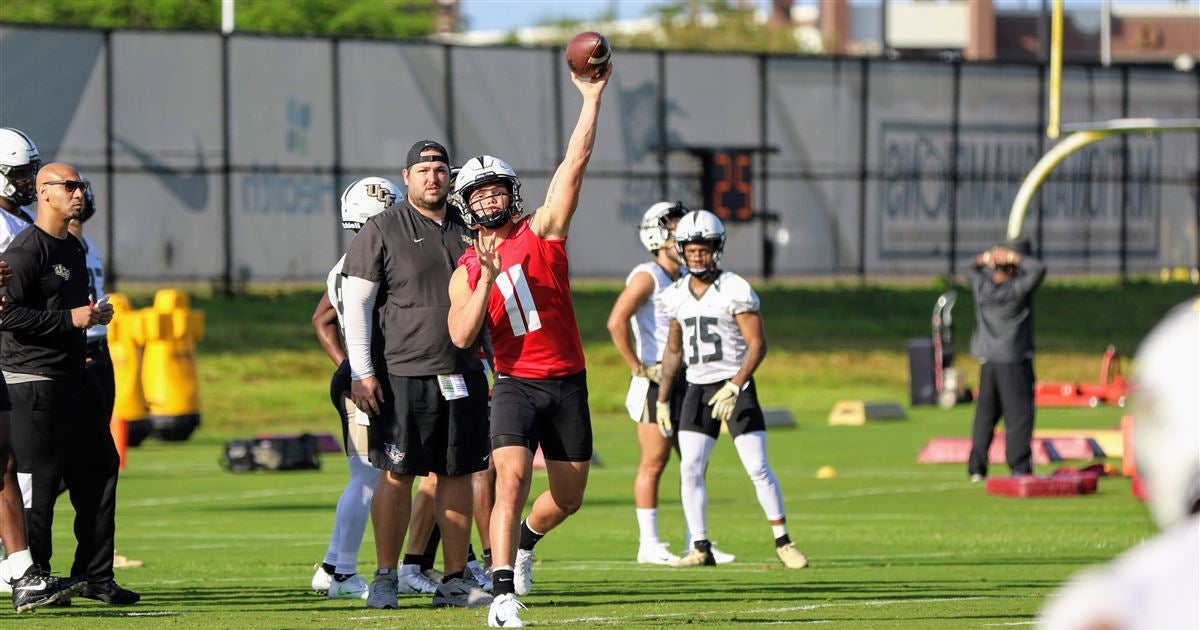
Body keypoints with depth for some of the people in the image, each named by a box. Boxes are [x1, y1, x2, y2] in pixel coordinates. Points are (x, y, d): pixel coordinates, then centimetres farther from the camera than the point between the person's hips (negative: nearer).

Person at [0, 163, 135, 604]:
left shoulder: (73, 249, 16)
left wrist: (93, 317, 9)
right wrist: (71, 319, -21)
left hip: (72, 378, 10)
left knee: (98, 469, 9)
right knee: (39, 481, -6)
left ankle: (95, 576, 16)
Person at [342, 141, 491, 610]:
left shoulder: (469, 232, 13)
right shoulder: (383, 231, -2)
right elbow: (356, 303, -5)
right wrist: (361, 373, -11)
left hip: (462, 374, 5)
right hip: (401, 374, -5)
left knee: (458, 474, 5)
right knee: (397, 475, -2)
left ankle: (454, 580, 11)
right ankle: (385, 579, 6)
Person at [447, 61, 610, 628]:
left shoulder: (542, 231, 3)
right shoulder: (466, 272, 3)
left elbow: (575, 163, -4)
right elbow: (461, 336, -12)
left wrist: (591, 98, -9)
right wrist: (488, 278, -21)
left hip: (568, 384, 2)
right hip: (516, 385, -2)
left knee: (568, 497, 10)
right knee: (512, 480, -22)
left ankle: (525, 540, 43)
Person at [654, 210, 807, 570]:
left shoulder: (735, 291, -11)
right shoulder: (678, 295, 7)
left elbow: (757, 345, -12)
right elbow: (674, 351, 17)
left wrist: (733, 387, -21)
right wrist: (662, 399, 16)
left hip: (736, 387, -5)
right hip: (698, 389, 5)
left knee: (758, 468, -8)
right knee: (690, 469, -4)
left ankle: (783, 543, 2)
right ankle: (700, 549, 1)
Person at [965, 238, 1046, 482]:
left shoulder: (981, 286, -1)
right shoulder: (1017, 289, -17)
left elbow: (972, 271, 19)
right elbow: (1039, 269, -20)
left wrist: (987, 258, 3)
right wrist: (1012, 257, -15)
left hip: (987, 361, 5)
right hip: (1015, 363, -5)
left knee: (985, 414, 12)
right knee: (1019, 414, -1)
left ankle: (976, 468, 12)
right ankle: (1020, 468, -6)